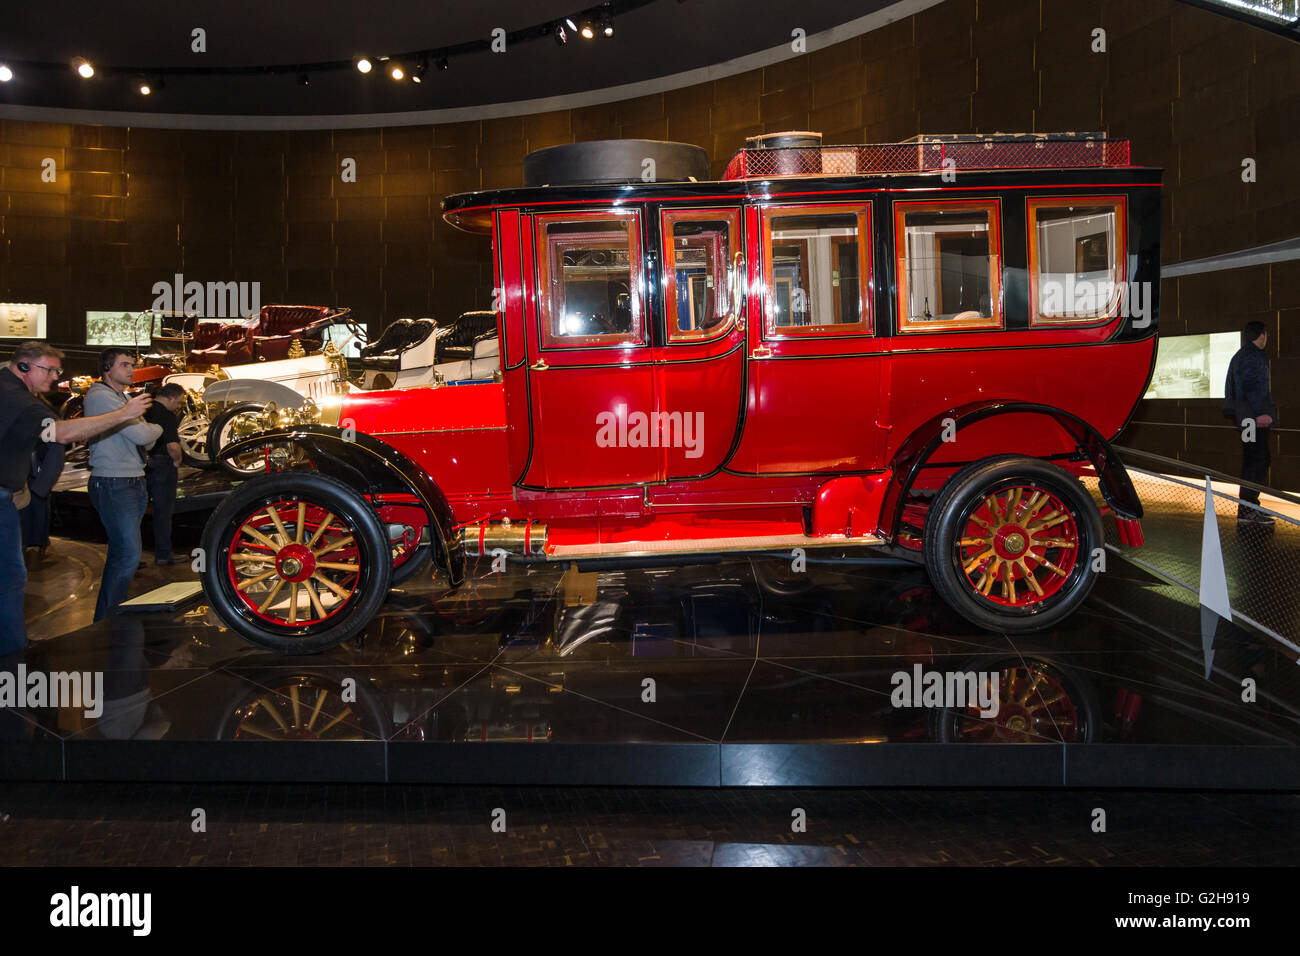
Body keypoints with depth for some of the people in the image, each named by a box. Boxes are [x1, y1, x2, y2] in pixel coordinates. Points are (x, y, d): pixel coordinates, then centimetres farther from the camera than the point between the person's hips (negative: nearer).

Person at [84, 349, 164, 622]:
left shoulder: (124, 398, 20)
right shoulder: (100, 397, -11)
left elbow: (147, 443, 17)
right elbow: (141, 435, -20)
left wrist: (148, 432, -4)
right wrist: (156, 429, 1)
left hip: (134, 484, 10)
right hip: (113, 485, -10)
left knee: (121, 553, 14)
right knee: (128, 555, -13)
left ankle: (112, 611, 23)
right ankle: (106, 620, -5)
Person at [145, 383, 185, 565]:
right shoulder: (167, 415, -15)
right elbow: (173, 445, -23)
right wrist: (177, 462, -5)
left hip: (140, 466, 7)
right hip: (161, 466, -7)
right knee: (163, 511, 3)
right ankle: (163, 555, 9)